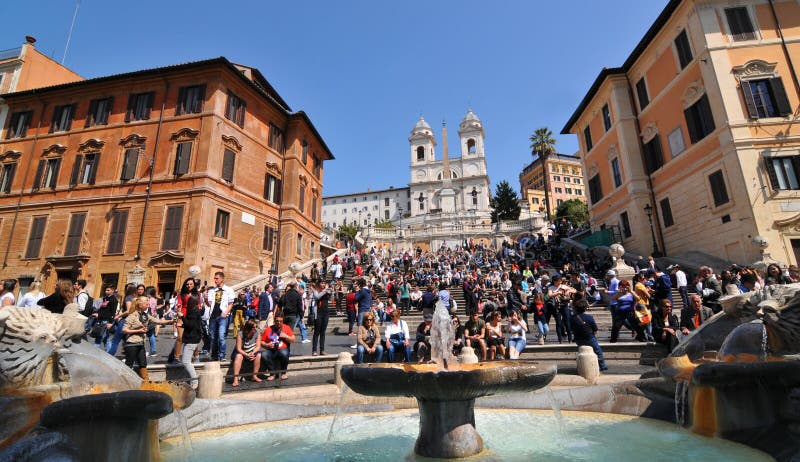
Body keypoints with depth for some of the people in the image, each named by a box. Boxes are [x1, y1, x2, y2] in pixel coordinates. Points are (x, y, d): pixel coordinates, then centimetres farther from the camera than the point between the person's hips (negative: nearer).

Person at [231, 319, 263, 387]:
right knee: (239, 356, -34)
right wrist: (247, 355, -34)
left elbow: (258, 346, -11)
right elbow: (238, 349, -21)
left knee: (259, 355, -26)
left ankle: (255, 376, -14)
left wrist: (252, 353, -30)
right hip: (241, 353, -2)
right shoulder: (240, 334, -20)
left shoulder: (257, 333, -11)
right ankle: (236, 379, -36)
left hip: (252, 353, 2)